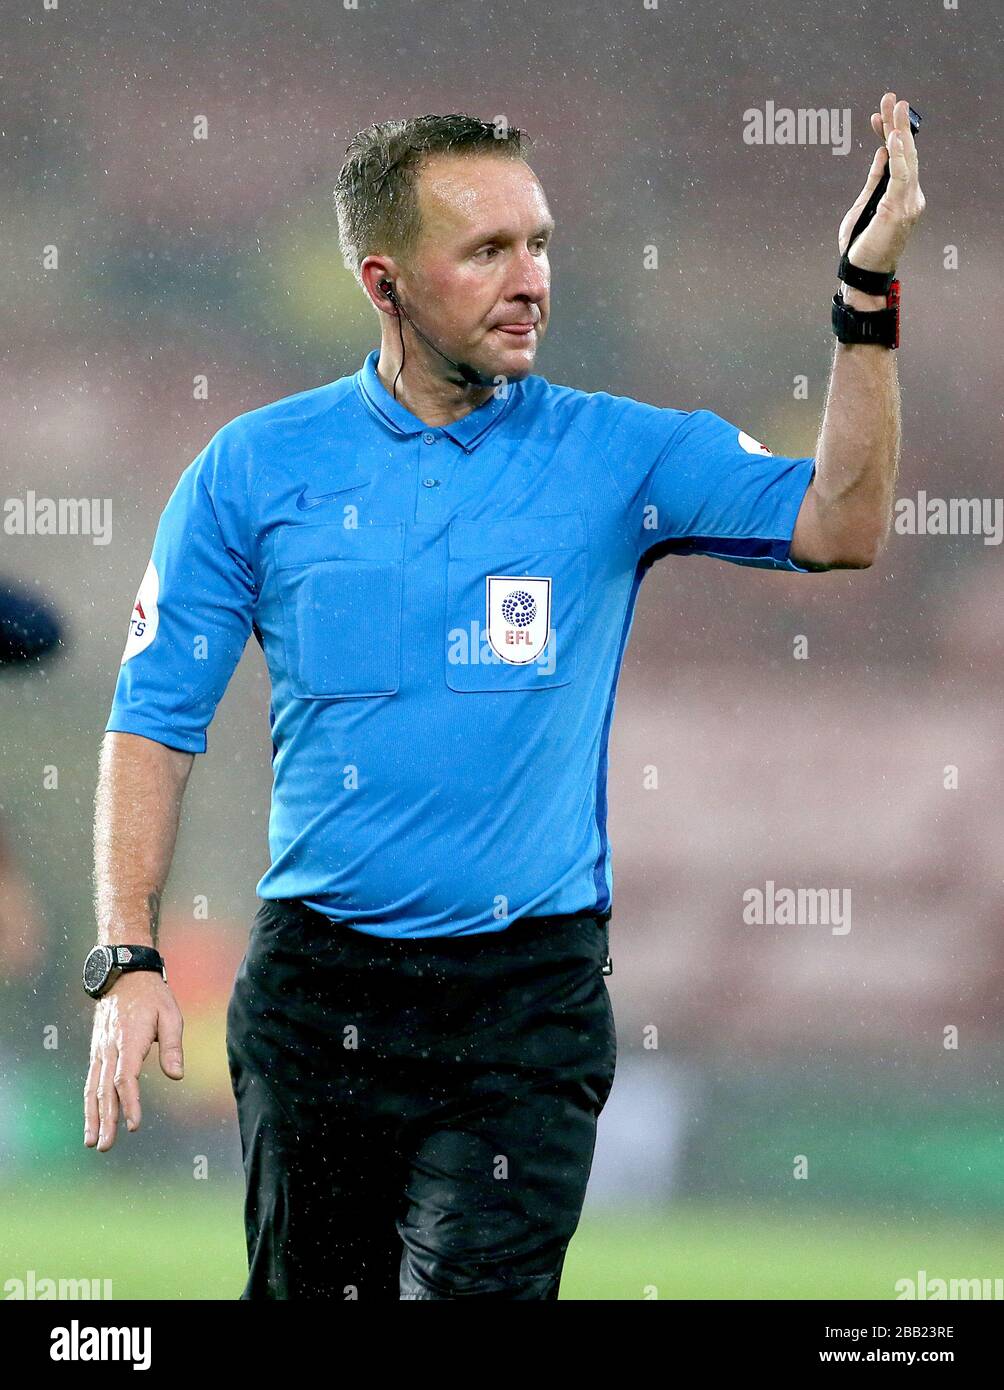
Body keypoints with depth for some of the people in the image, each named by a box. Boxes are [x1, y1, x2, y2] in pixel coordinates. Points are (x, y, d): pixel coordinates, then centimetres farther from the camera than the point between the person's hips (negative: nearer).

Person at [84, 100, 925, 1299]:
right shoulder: (255, 470, 2)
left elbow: (838, 526, -11)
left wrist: (868, 291, -20)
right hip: (317, 988, 2)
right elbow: (155, 717, 3)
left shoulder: (615, 455, 0)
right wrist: (128, 959, -7)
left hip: (529, 989, -1)